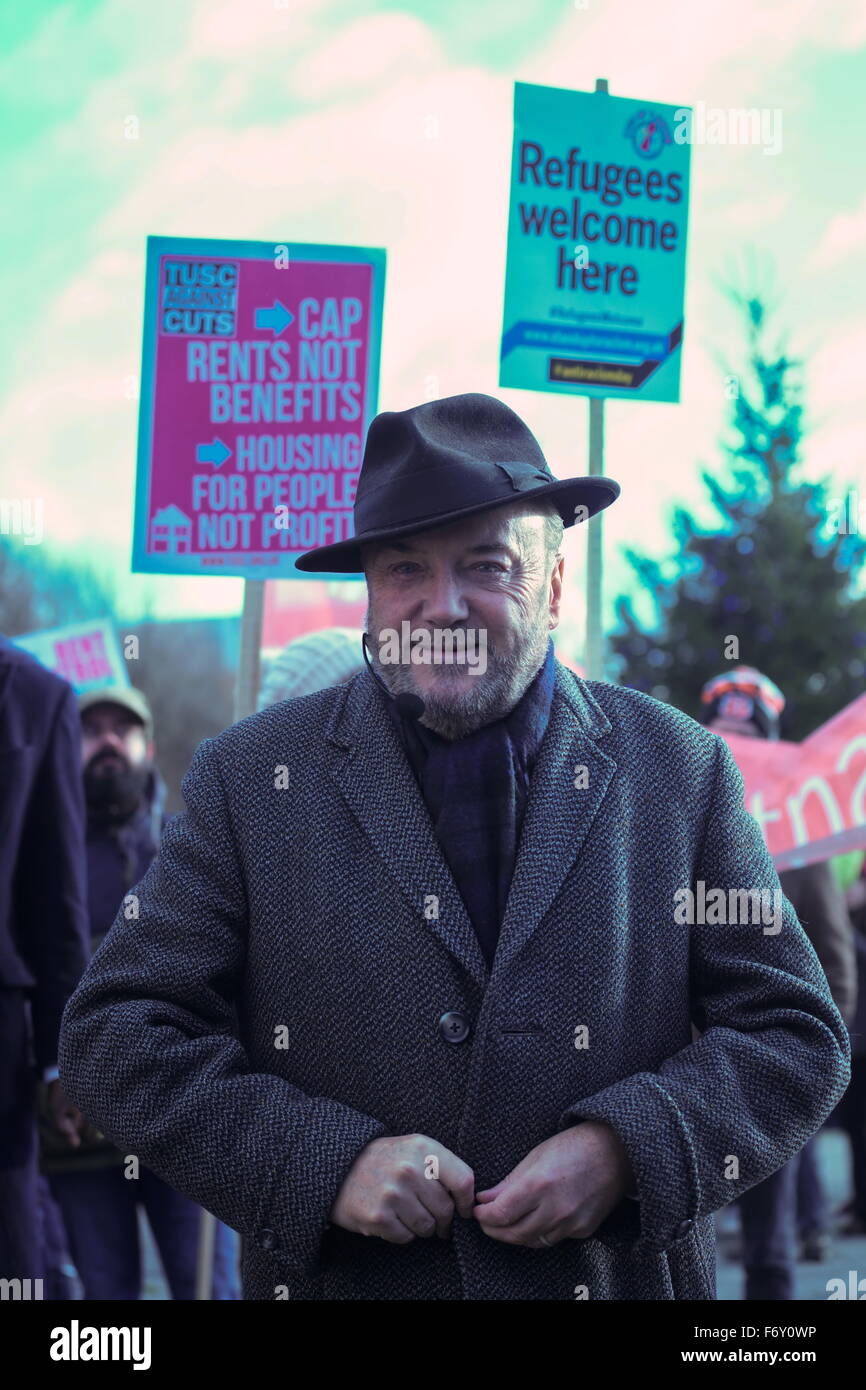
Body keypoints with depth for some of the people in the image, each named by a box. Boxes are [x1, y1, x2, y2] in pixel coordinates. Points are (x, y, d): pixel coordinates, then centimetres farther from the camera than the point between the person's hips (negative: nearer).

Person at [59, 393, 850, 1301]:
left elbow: (798, 1034, -1)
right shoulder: (250, 777, -4)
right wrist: (324, 1162, -18)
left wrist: (628, 1150, -17)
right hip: (336, 1279, 0)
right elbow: (117, 1033, -6)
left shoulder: (681, 772, -2)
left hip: (618, 1277, 1)